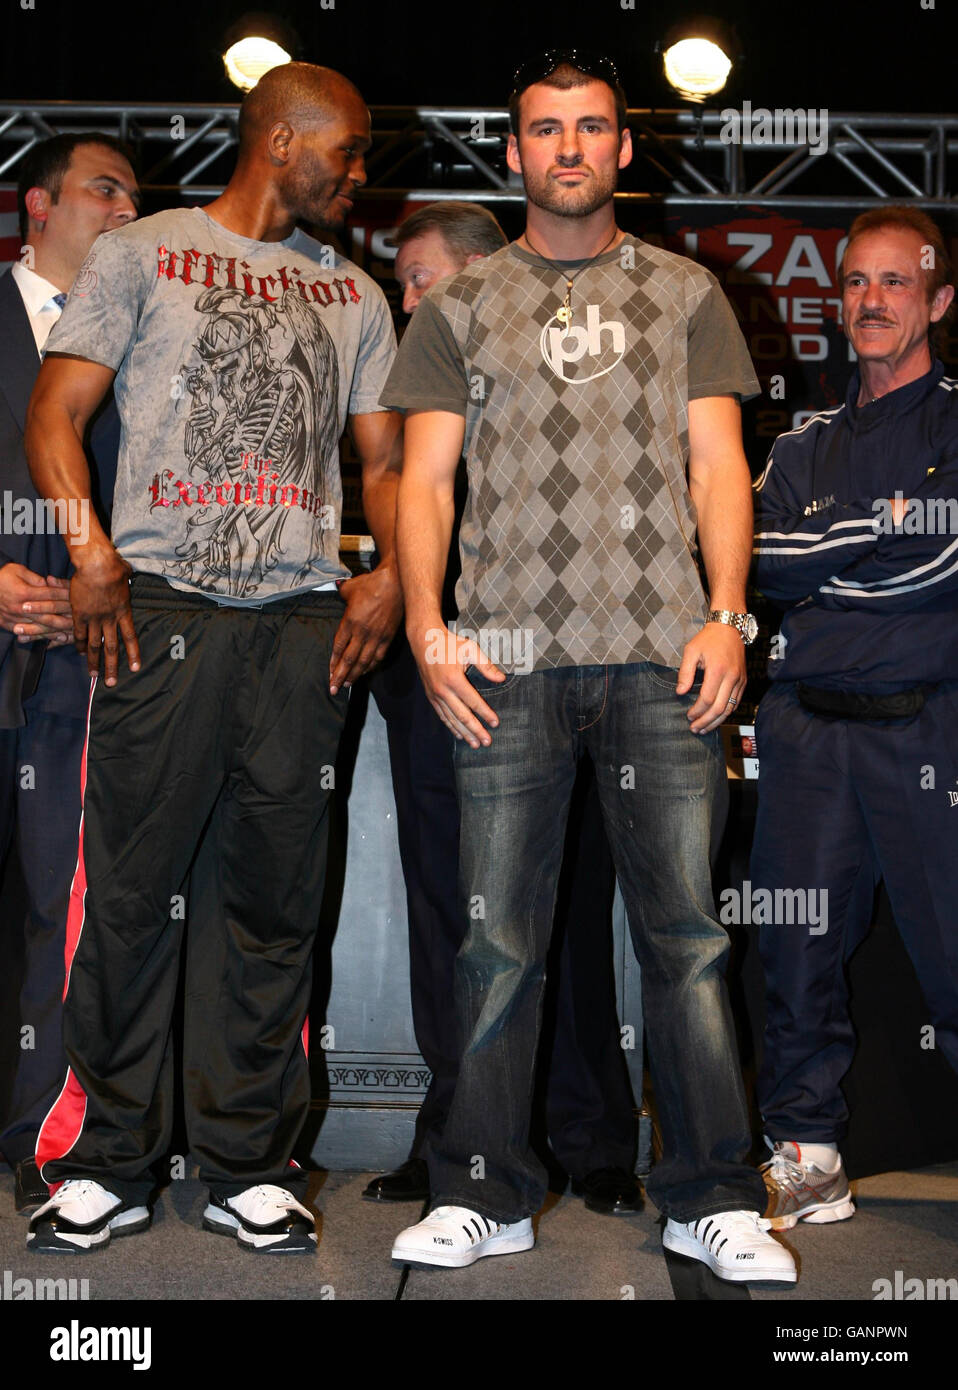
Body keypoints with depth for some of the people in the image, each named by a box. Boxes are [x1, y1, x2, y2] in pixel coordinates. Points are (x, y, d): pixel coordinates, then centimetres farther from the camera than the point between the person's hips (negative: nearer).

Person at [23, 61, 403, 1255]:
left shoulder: (352, 295, 21)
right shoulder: (141, 255, 10)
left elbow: (384, 459, 19)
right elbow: (55, 412, 3)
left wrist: (391, 573, 1)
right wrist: (90, 551, -11)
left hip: (302, 621, 3)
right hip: (161, 609, -3)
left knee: (273, 899, 4)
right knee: (129, 888, -2)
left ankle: (251, 1166, 14)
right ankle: (106, 1165, 10)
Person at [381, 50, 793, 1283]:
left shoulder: (685, 295, 16)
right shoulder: (458, 308, 16)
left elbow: (718, 468, 8)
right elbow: (423, 481, 9)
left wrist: (727, 615, -6)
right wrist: (427, 629, -5)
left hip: (661, 659, 0)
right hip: (509, 660, 0)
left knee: (686, 935, -1)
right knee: (497, 940, 2)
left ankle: (712, 1199, 9)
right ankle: (484, 1194, 13)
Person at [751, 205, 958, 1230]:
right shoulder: (803, 449, 20)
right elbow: (766, 561, 5)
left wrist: (827, 564, -3)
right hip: (808, 731, 4)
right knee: (800, 953, 6)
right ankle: (806, 1159, 18)